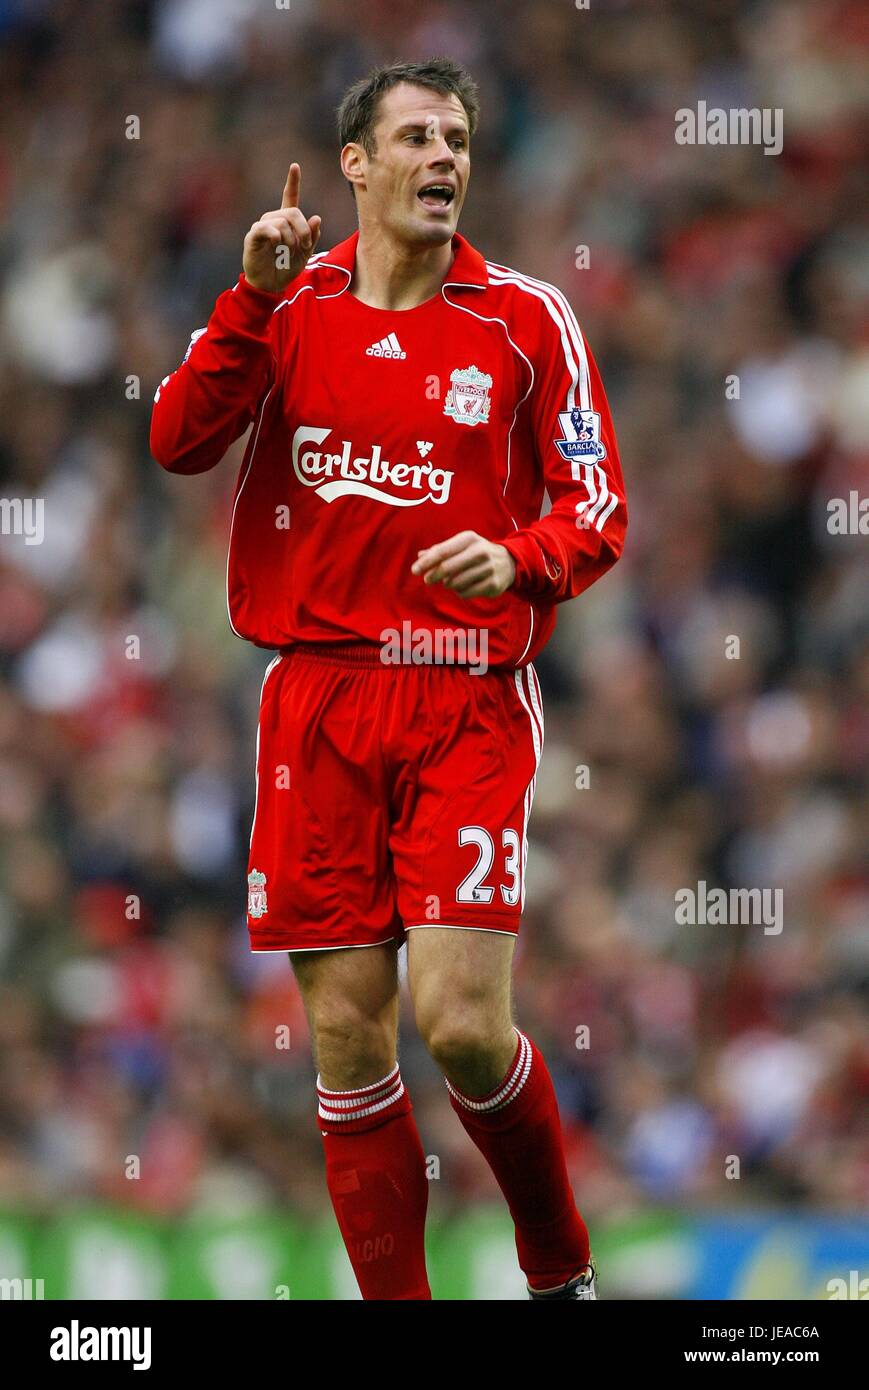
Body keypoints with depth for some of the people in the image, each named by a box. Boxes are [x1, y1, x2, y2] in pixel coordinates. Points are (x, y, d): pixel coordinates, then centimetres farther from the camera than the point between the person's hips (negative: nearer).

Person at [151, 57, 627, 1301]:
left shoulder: (527, 318, 4)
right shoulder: (291, 302, 8)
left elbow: (597, 509, 2)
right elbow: (179, 441, -5)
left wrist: (520, 559, -18)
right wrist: (255, 296, -14)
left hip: (471, 701, -2)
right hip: (317, 697, 2)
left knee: (462, 1022, -13)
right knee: (347, 1033, 0)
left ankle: (561, 1266, 11)